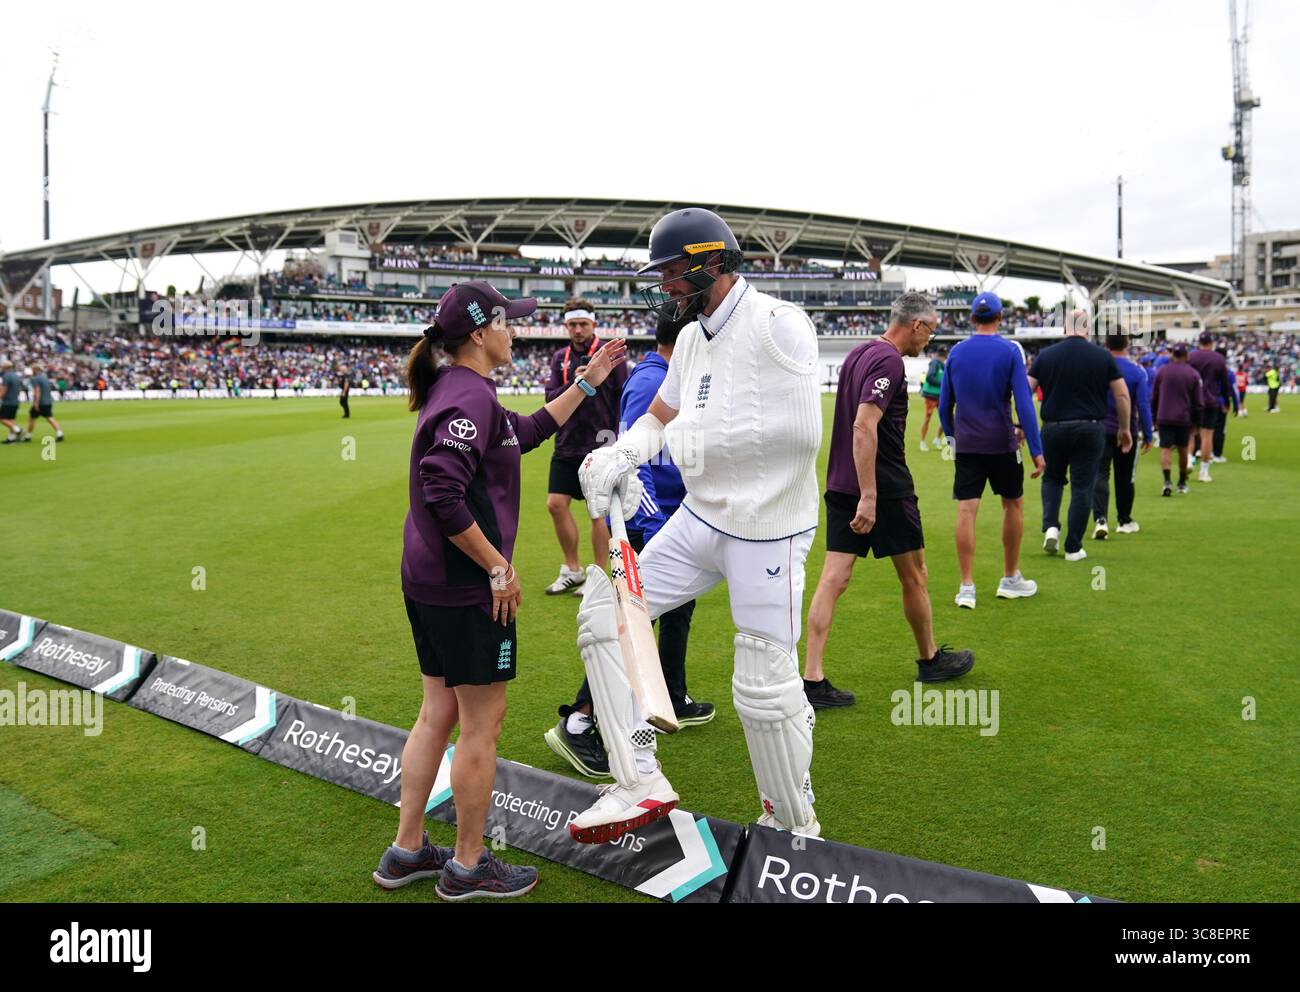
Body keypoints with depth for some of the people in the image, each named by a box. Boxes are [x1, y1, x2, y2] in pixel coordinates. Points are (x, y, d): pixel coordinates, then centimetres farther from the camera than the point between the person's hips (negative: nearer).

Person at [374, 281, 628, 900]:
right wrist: (499, 567, -21)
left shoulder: (453, 389, 14)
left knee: (439, 711, 18)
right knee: (482, 721, 3)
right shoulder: (471, 396, -17)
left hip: (427, 580, 10)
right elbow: (443, 493, -28)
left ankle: (407, 851, 29)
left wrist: (587, 383, 25)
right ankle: (467, 867, 18)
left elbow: (527, 433, 26)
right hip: (466, 587, -10)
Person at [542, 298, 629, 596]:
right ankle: (572, 571, 20)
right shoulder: (560, 358, 10)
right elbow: (550, 398, 2)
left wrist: (619, 435, -11)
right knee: (556, 504, 4)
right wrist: (574, 383, -16)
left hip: (600, 446, -5)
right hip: (567, 446, 5)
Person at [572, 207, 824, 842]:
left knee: (765, 688, -2)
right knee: (604, 611, 4)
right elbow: (659, 418, 20)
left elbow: (802, 430, -24)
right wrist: (618, 455, 0)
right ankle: (641, 783, 11)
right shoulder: (692, 338, 11)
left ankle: (795, 823, 25)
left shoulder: (775, 324, -15)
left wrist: (700, 439, -20)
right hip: (700, 519, 9)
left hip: (767, 530, -8)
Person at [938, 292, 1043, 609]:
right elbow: (1024, 403, -11)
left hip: (966, 444, 2)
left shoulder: (956, 352, 3)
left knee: (966, 510, 0)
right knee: (1013, 504, 15)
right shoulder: (1010, 351, -6)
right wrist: (1036, 450, -9)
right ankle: (1010, 580, 24)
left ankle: (966, 587, -2)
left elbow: (944, 404, 8)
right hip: (1002, 443, -2)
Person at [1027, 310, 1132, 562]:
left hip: (1053, 428, 1)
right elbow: (1122, 395, 1)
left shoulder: (1045, 355, 2)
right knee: (1082, 487, 5)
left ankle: (1050, 526, 3)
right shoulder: (1103, 357, 1)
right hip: (1090, 429, -1)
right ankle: (1073, 548, 8)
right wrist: (1124, 428, 12)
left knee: (1052, 478, 22)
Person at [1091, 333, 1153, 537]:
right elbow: (1143, 405, -7)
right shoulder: (1137, 371, -7)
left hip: (1100, 430, 0)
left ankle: (1100, 520, -22)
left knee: (1100, 475, -4)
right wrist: (1147, 435, 0)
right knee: (1125, 477, 13)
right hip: (1127, 432, 0)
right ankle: (1124, 521, 27)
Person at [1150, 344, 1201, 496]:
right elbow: (1197, 402, 3)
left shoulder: (1162, 371, 3)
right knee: (1182, 450, 14)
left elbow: (1154, 397, 7)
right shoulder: (1193, 374, 2)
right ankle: (1182, 484, 24)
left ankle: (1167, 481, -24)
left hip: (1164, 419, -1)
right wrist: (1196, 423, 10)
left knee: (1165, 449, -5)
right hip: (1184, 419, 1)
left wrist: (1154, 418, 15)